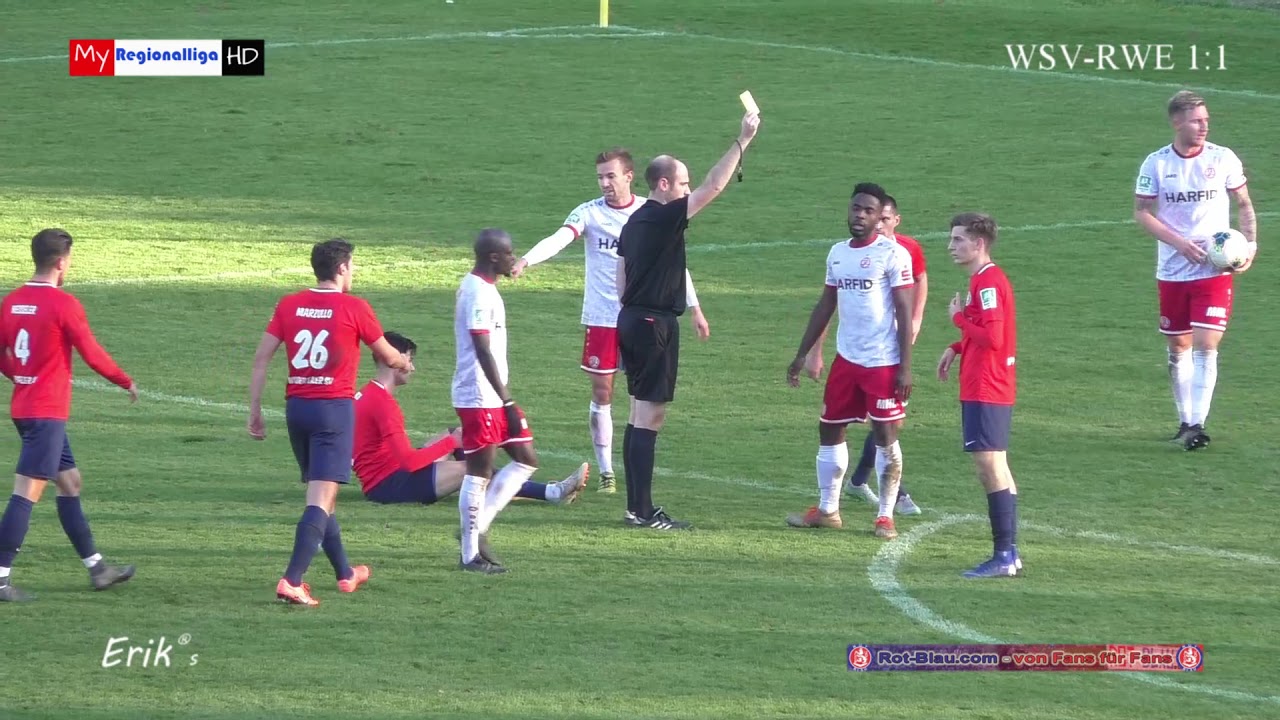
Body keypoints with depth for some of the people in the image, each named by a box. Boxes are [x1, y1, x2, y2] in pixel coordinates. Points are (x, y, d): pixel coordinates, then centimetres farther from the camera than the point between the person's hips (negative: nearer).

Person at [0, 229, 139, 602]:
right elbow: (92, 354, -10)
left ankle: (96, 568, 25)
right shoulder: (63, 304, -15)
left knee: (70, 483, 17)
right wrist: (127, 382, 5)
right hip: (47, 413, -9)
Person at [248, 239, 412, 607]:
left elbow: (261, 358, 1)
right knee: (322, 498, -9)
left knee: (320, 492, 19)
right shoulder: (355, 308, -6)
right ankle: (292, 580, -22)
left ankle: (345, 573, 32)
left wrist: (255, 409, 7)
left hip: (296, 406, 5)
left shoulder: (289, 305, 4)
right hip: (335, 408, -5)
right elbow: (388, 357, 8)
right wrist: (404, 363, 32)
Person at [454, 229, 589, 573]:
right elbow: (484, 353, -22)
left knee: (526, 460, 12)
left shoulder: (481, 288, 15)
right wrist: (508, 403, -21)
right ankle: (471, 554, 2)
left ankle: (475, 528, 14)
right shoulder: (478, 293, -17)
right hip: (479, 398, -10)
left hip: (491, 398, 10)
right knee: (480, 472, -4)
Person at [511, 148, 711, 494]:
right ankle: (606, 471, 11)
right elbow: (558, 239, -20)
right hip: (601, 319, -1)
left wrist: (695, 309, 12)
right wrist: (526, 261, -39)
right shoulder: (589, 213, -3)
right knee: (602, 394, 2)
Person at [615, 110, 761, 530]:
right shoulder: (665, 218, -15)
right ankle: (643, 512, -8)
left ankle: (638, 506, 17)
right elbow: (714, 187, -19)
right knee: (650, 416, -8)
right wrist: (742, 141, -14)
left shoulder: (635, 222, 13)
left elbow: (621, 283, 18)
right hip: (655, 324, -10)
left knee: (640, 414, 13)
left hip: (632, 320, 10)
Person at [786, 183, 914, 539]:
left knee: (885, 435, -2)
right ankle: (827, 510, 21)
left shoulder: (892, 254, -9)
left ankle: (886, 516, 5)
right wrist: (801, 355, 18)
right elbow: (825, 306, 19)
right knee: (829, 429, 10)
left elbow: (904, 312, -11)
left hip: (883, 362, -7)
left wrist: (905, 367, -16)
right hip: (846, 359, 7)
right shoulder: (838, 253, 11)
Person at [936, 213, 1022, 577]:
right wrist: (956, 347, 12)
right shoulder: (983, 279, 15)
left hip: (986, 392, -11)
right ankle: (1009, 554, 17)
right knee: (995, 469, 13)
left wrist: (959, 317, -10)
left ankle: (1004, 556, -11)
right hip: (993, 389, 11)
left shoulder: (988, 282, -16)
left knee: (990, 467, -10)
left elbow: (992, 337, -24)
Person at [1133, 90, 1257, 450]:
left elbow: (1244, 204, 9)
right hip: (1172, 270, 2)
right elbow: (1142, 211, -1)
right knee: (1178, 347, 9)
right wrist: (1180, 242, -14)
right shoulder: (1156, 163, -3)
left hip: (1215, 270, -2)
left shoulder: (1223, 159, -2)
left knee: (1206, 344, -13)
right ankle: (1185, 420, 23)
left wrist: (1250, 245, -6)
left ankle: (1198, 424, -13)